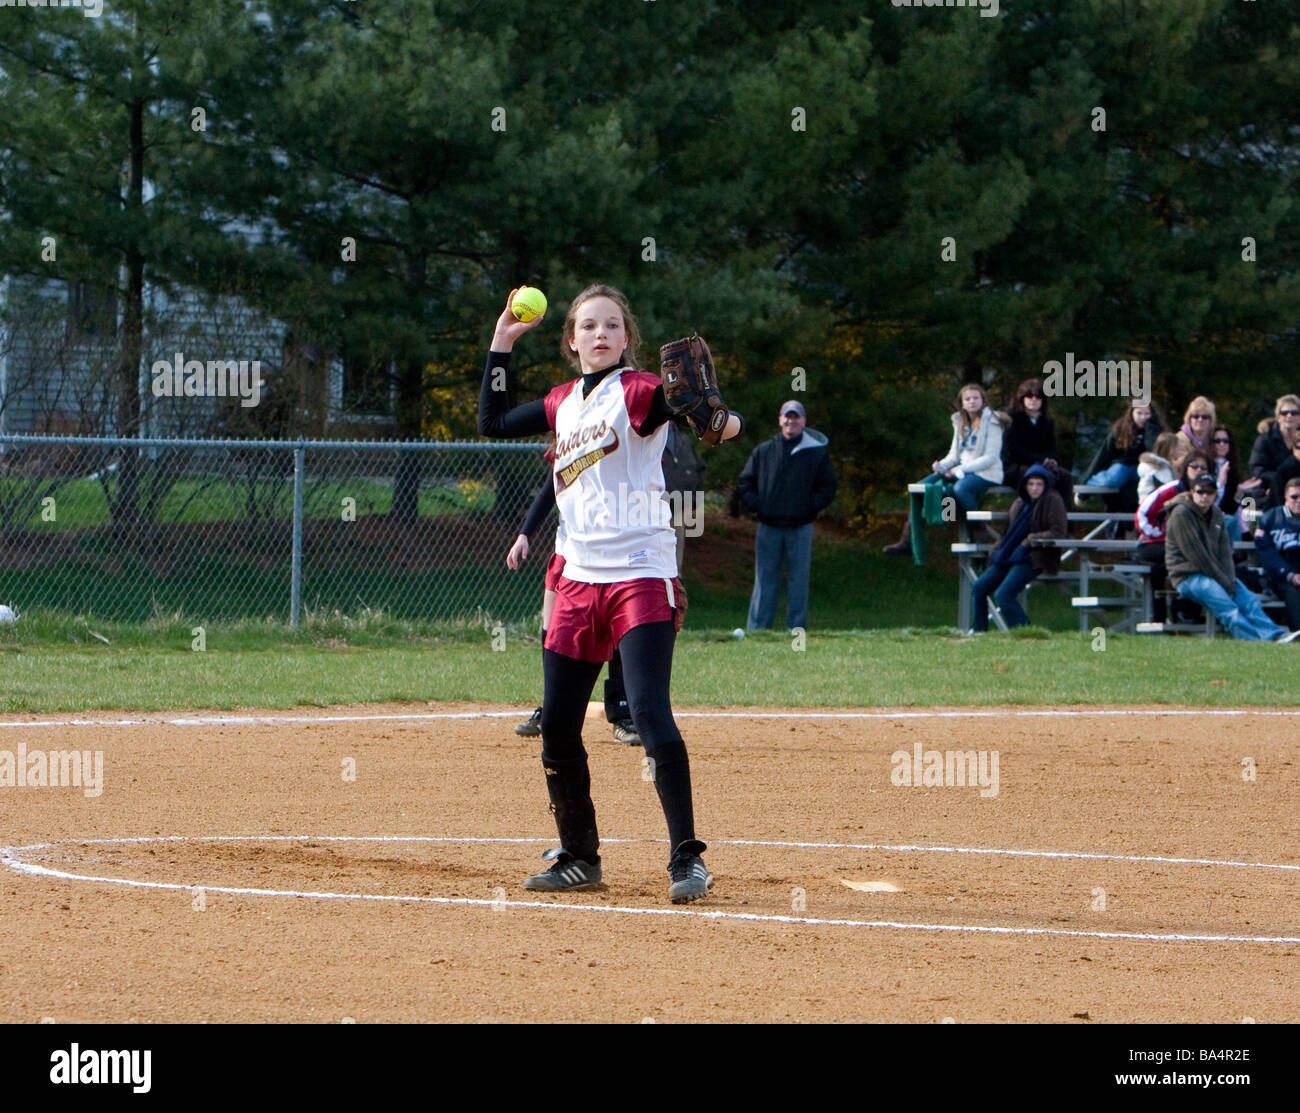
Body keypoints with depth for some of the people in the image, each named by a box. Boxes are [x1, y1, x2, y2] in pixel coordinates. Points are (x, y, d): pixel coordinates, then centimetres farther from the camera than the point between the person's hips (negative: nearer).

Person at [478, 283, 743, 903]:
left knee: (650, 713, -19)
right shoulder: (563, 404, 14)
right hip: (580, 577, 7)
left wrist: (722, 422, -47)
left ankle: (687, 859, -16)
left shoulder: (637, 391, -6)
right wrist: (502, 344, 22)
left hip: (641, 576, -7)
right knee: (557, 724, 8)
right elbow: (493, 423, 25)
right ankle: (578, 859, 23)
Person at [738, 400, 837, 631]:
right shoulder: (763, 452, 10)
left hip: (800, 527, -1)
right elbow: (746, 482, 14)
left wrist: (811, 507, -5)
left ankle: (796, 628, 6)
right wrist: (755, 505, -1)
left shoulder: (817, 452, 5)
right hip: (769, 527, 1)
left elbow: (828, 487, 7)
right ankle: (756, 629, 2)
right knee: (765, 579, 1)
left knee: (799, 579, 1)